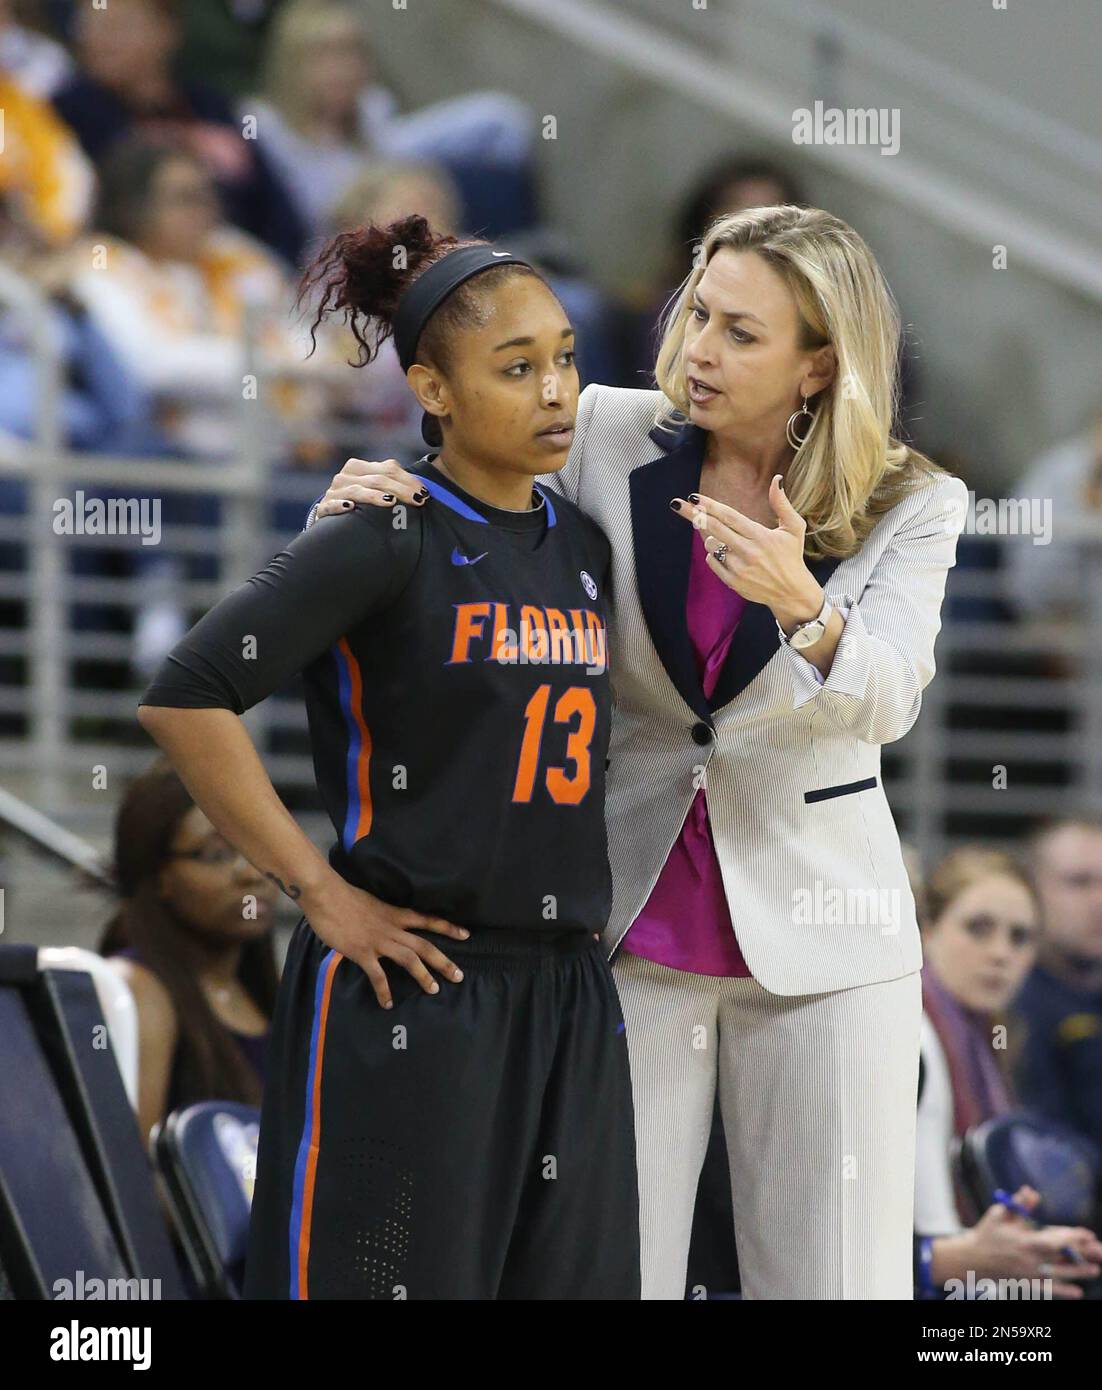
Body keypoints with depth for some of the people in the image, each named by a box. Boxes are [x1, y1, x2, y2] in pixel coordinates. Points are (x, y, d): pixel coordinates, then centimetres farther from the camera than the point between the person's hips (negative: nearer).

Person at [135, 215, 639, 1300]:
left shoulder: (582, 549, 11)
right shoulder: (386, 539, -10)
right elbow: (185, 700, -18)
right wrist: (320, 893, -15)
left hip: (566, 1000, 7)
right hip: (408, 992, -7)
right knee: (395, 1285, -3)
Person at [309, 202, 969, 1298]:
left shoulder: (912, 509, -4)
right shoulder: (610, 440, -2)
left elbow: (884, 702, -18)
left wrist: (801, 606, -38)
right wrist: (356, 500, -13)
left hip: (816, 941, -1)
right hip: (631, 921, 1)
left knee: (832, 1279, 0)